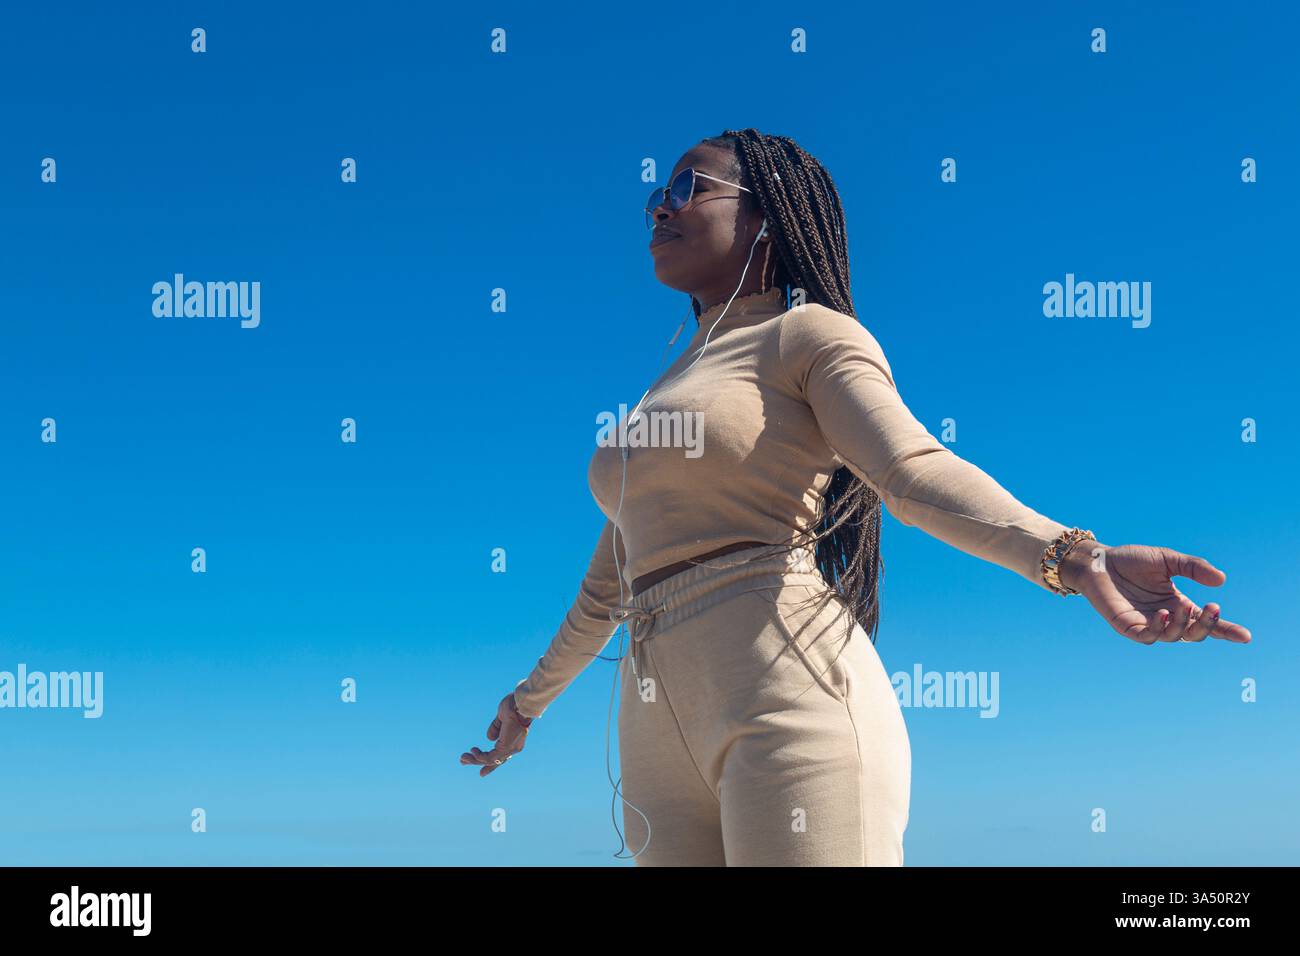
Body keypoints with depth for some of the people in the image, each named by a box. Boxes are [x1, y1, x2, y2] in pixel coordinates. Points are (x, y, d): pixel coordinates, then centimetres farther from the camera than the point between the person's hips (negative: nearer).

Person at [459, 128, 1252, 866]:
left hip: (790, 689, -7)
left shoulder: (812, 336, 3)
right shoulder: (666, 391, 26)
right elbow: (613, 579, 35)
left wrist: (1074, 558, -34)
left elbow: (918, 472, -16)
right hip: (664, 732, 7)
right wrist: (531, 697, 45)